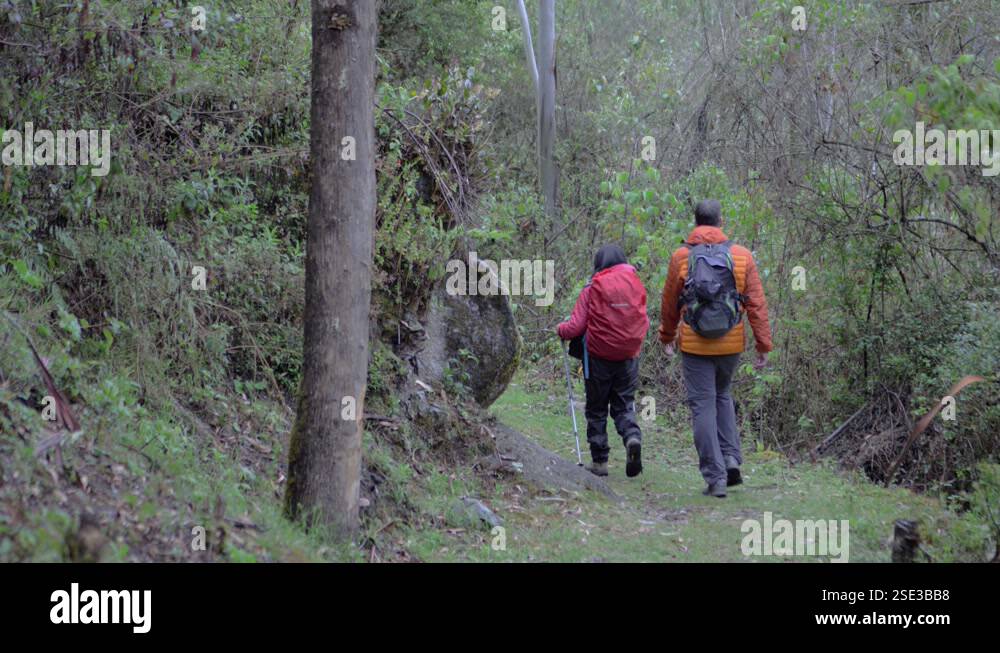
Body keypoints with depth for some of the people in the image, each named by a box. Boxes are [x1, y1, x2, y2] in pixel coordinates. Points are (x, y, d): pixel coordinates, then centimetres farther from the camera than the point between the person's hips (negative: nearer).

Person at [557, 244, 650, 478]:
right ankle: (632, 437, -15)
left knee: (596, 409, 11)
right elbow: (644, 323, 4)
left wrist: (560, 329, 10)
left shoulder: (592, 289, -11)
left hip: (599, 358, -2)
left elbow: (575, 327, -11)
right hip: (629, 358, 2)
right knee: (624, 406, 13)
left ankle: (599, 461, 13)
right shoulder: (637, 285, -2)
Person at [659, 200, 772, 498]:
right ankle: (730, 458, 11)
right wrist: (763, 344, 3)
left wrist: (667, 337, 21)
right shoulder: (741, 256, -2)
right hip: (731, 344, 2)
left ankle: (715, 477, 0)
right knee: (722, 395, 24)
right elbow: (756, 303, -3)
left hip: (695, 345, -2)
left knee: (703, 406, 3)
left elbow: (669, 303, 5)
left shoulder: (681, 257, -4)